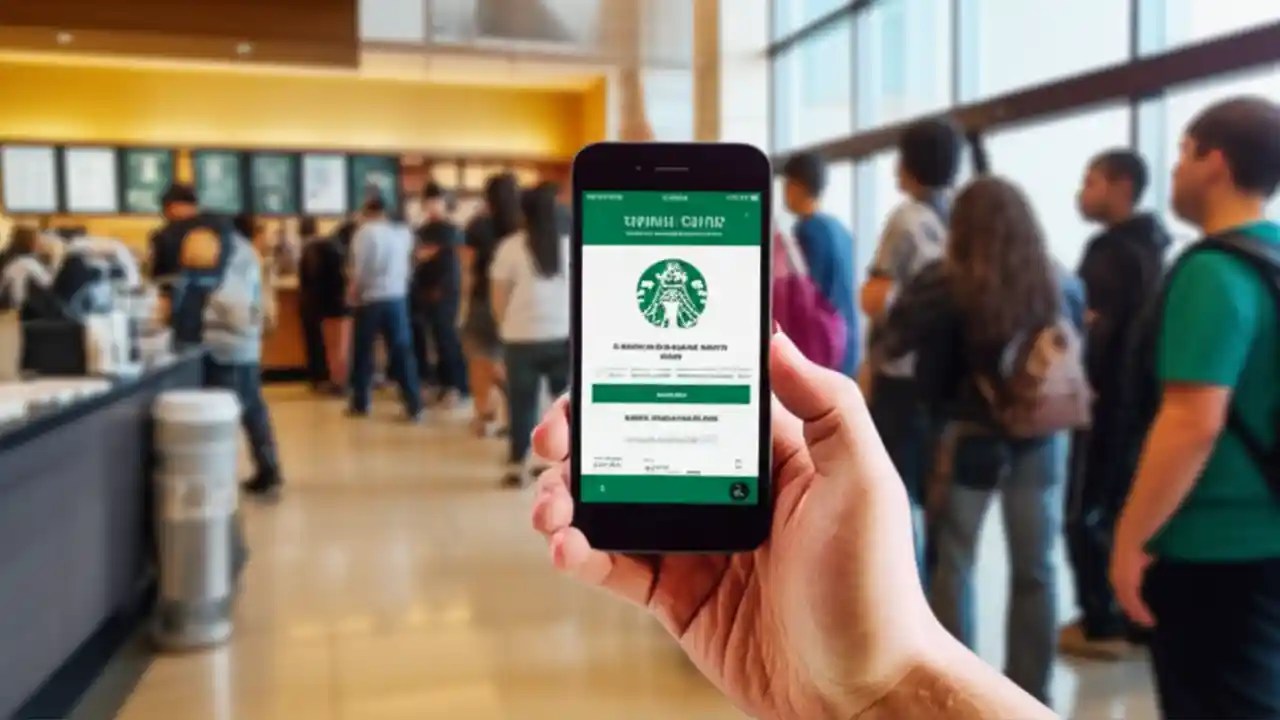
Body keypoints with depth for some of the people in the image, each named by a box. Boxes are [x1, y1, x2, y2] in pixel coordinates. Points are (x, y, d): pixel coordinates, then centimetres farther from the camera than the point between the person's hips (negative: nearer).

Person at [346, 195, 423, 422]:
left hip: (370, 299, -3)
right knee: (402, 352, 3)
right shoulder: (402, 232, 6)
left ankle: (360, 404, 17)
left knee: (363, 353, 10)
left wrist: (353, 295, 3)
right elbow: (407, 264, 8)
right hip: (397, 298, 3)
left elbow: (359, 269, -7)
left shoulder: (365, 232, -5)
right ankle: (414, 407, -1)